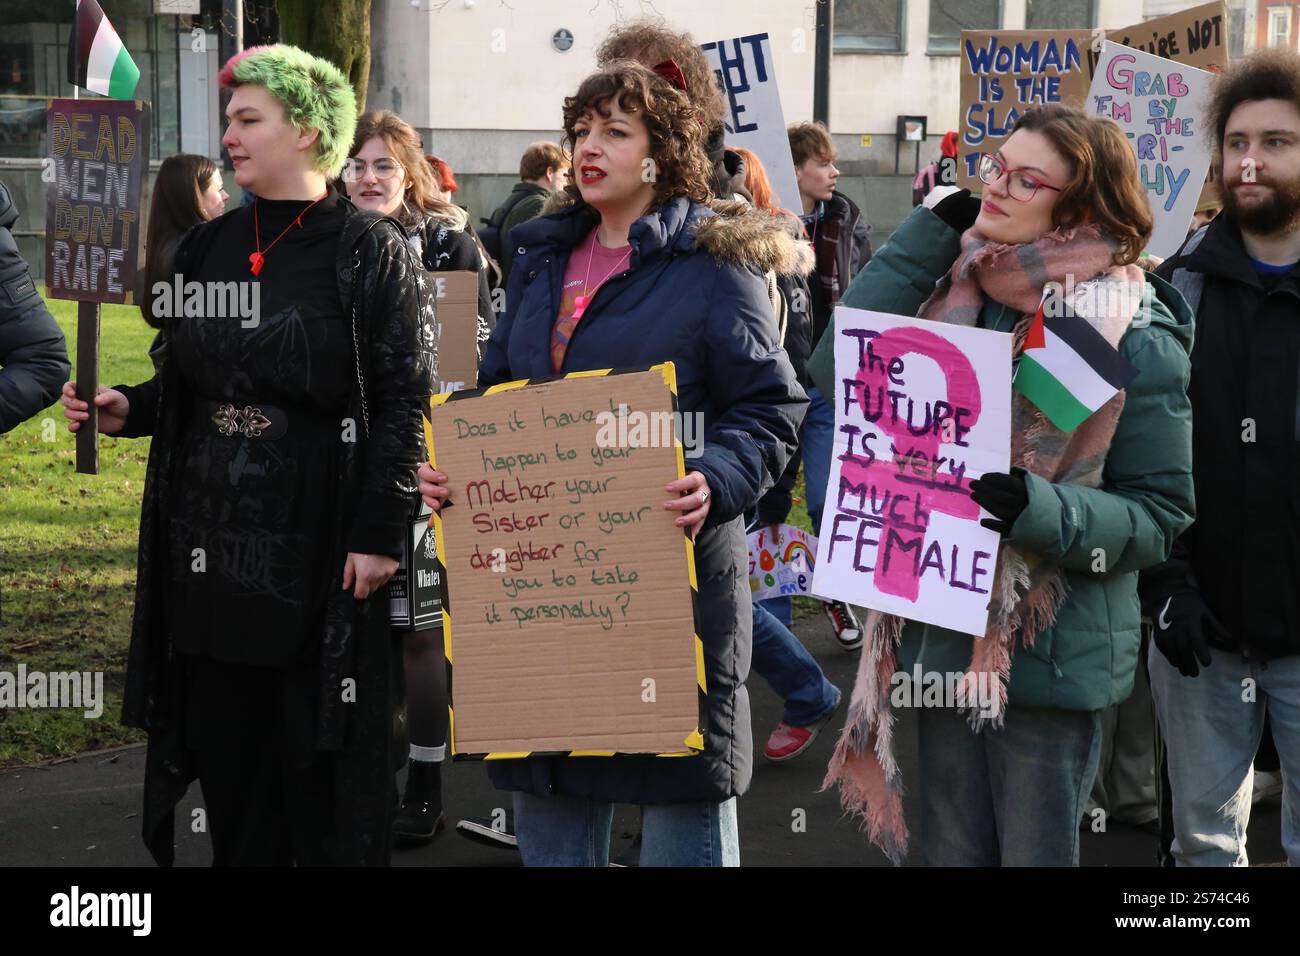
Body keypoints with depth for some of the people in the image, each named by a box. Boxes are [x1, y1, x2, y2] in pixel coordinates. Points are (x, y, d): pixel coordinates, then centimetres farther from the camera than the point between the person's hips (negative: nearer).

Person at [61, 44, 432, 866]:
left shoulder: (370, 250, -6)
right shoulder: (209, 248, 12)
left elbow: (404, 400, -10)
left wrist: (380, 531, -15)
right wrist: (127, 407, 0)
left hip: (321, 555, -5)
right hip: (211, 548, 6)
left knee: (323, 764, 2)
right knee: (228, 761, 10)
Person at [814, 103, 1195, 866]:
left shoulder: (1135, 338, -9)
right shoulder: (958, 294, 5)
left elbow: (1160, 517, -8)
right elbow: (838, 373, -9)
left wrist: (1035, 508, -26)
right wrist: (930, 232, -7)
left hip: (1052, 654, -5)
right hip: (944, 637, 5)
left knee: (1033, 852, 7)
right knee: (951, 851, 16)